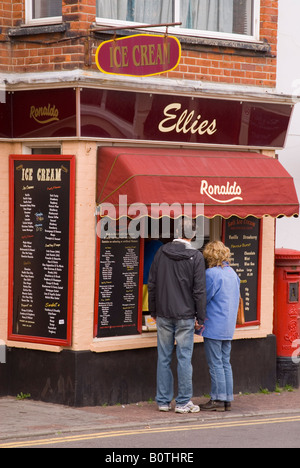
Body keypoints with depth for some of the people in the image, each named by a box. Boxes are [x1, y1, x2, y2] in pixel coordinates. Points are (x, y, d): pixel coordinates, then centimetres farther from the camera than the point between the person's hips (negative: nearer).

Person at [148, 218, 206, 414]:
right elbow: (199, 290, -9)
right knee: (184, 358, 2)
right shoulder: (195, 256, -8)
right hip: (185, 316, -3)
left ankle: (163, 401, 13)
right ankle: (183, 402, 5)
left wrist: (154, 311, 16)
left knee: (164, 358, 8)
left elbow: (152, 285, 7)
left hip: (163, 315, 3)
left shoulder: (162, 252, 3)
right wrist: (201, 318, -2)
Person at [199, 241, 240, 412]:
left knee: (216, 364, -3)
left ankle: (218, 400, -1)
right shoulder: (233, 273, 10)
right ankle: (228, 400, 13)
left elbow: (204, 298, -11)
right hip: (229, 327, 8)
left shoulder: (212, 274, -14)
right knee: (226, 363, 11)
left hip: (214, 326, -8)